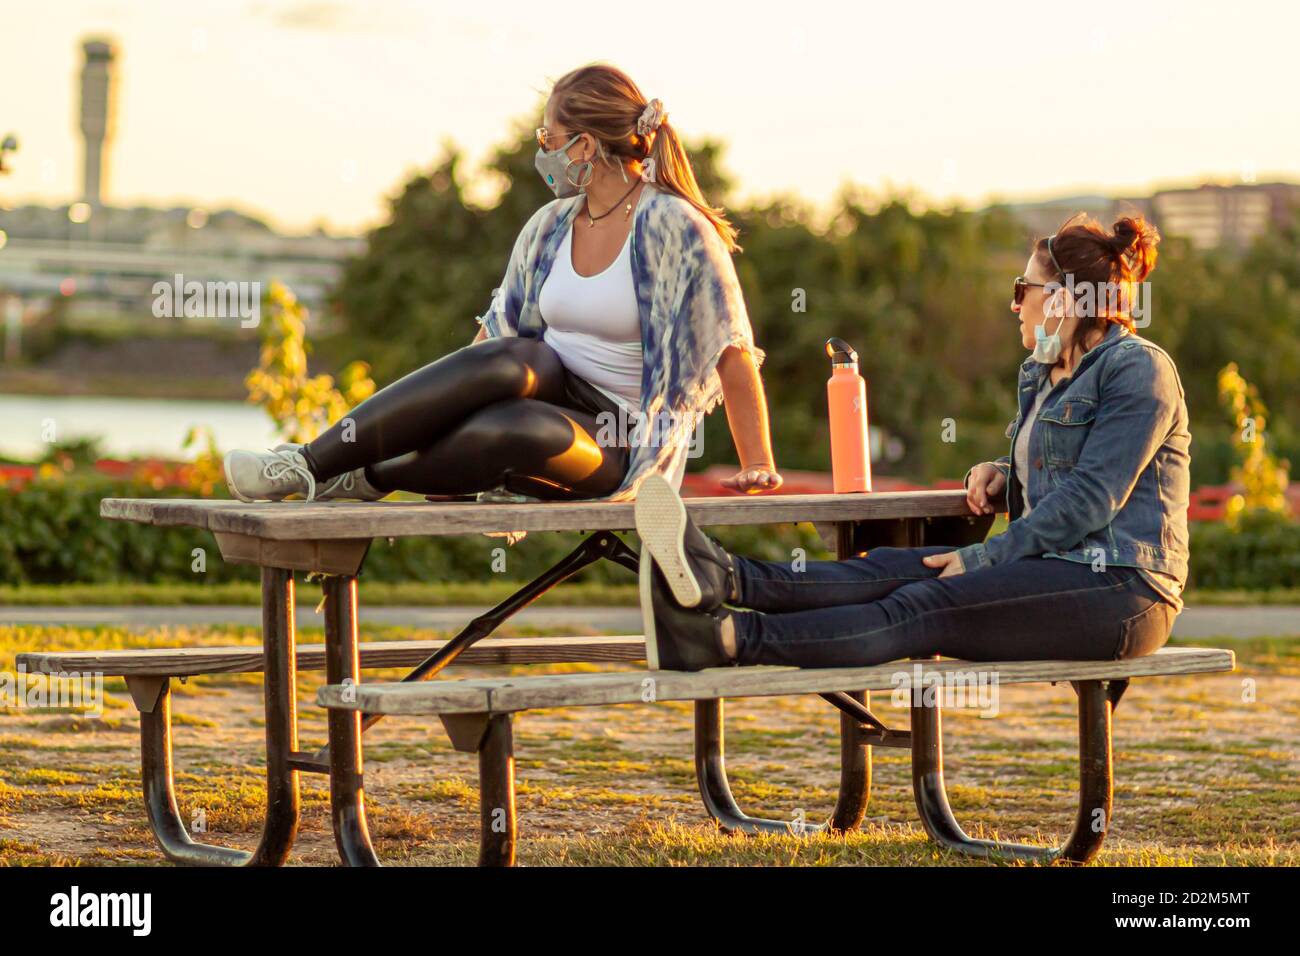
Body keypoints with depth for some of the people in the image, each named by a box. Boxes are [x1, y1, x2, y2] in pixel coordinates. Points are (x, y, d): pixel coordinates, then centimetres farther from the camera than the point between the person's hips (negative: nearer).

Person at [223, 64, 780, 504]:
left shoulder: (671, 228, -11)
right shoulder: (551, 226, 10)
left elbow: (733, 349, -12)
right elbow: (499, 327, 17)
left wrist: (758, 466, -15)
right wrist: (413, 421, 14)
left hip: (614, 445, -5)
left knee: (506, 431, -39)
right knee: (503, 361, -31)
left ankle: (363, 481, -26)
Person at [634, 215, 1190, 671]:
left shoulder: (1137, 369, -8)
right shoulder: (1041, 374, 21)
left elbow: (1091, 499, -17)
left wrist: (979, 561, -17)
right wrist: (999, 472, 9)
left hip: (1122, 590, -9)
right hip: (1057, 571, 9)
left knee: (924, 607, -24)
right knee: (889, 570, -14)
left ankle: (726, 639, -39)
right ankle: (724, 579, -35)